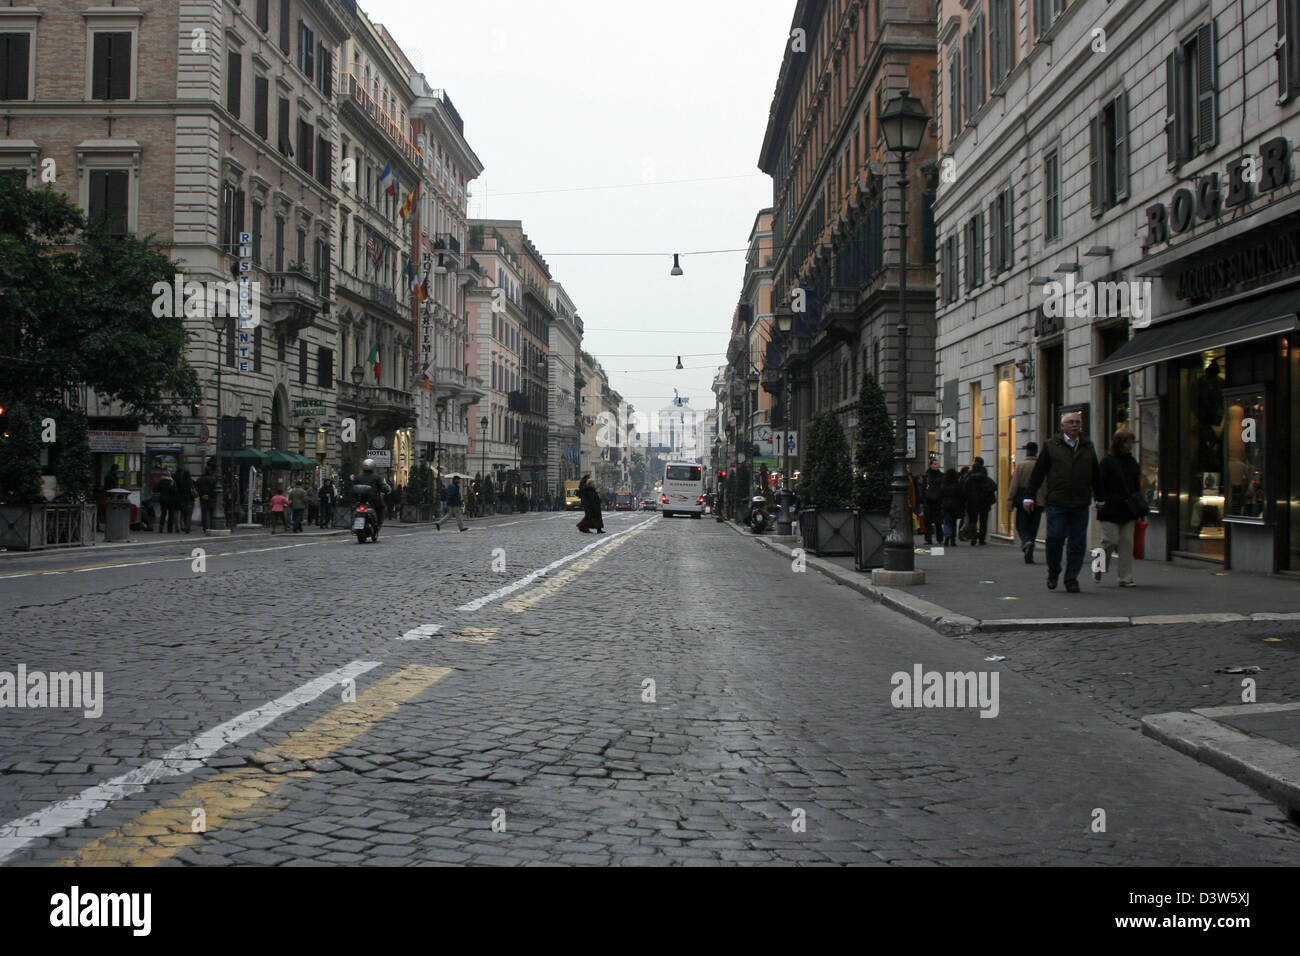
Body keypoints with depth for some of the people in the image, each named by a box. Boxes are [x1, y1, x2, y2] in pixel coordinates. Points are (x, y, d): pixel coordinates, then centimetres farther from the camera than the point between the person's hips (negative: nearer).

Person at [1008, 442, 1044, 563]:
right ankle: (1029, 555, 9)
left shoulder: (1020, 464, -6)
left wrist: (1010, 502, -3)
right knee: (1033, 528, 9)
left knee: (1021, 527, 6)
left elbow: (1014, 485, -7)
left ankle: (1027, 543, -24)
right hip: (1038, 501, 2)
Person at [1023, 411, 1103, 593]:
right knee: (1055, 538, -7)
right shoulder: (1051, 447, 5)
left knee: (1077, 544, 2)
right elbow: (1038, 473, 3)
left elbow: (1096, 476, 23)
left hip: (1080, 505, 3)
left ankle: (1071, 579, 11)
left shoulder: (1088, 447, 15)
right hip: (1057, 504, -3)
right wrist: (1029, 496, -2)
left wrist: (1101, 499, 25)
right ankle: (1053, 572, 16)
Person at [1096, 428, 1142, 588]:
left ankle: (1125, 577, 4)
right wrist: (1100, 502, -13)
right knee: (1111, 540, -7)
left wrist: (1138, 507, 13)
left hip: (1128, 510, 5)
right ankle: (1098, 568, 17)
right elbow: (1099, 484, -6)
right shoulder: (1107, 462, -3)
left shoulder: (1133, 463, 14)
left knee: (1127, 542, 0)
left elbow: (1136, 487, 19)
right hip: (1110, 509, -5)